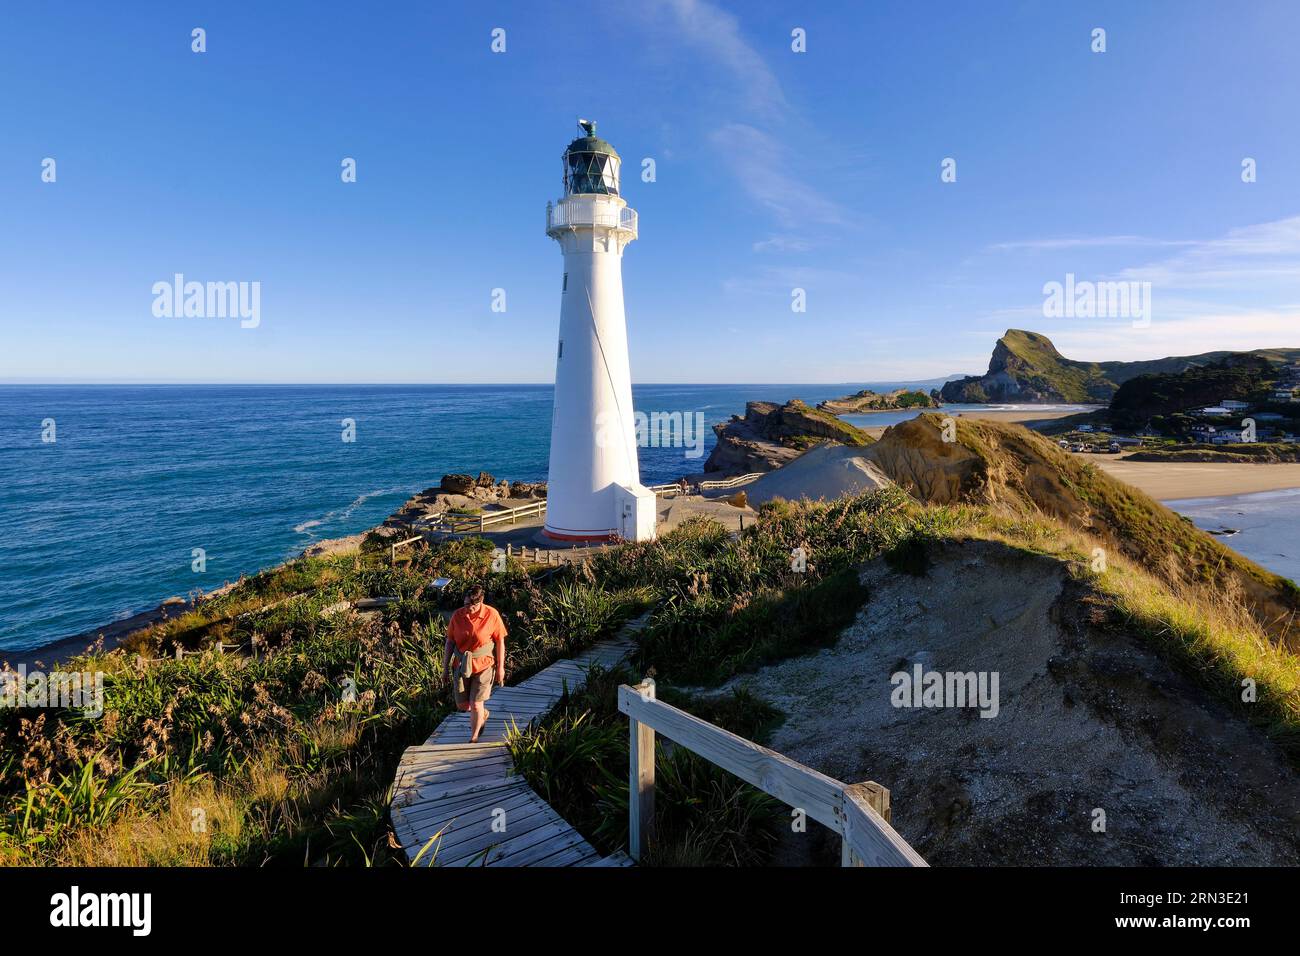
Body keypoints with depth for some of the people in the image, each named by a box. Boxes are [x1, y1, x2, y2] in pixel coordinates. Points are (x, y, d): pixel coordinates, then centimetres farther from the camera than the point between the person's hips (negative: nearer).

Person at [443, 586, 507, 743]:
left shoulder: (491, 615, -14)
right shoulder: (457, 615, -8)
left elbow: (500, 641, -6)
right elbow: (450, 642, 1)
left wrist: (500, 667, -5)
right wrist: (446, 666, 3)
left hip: (483, 665, -3)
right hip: (462, 665, 3)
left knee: (476, 704, -1)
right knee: (462, 704, 10)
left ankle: (473, 738, 23)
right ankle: (483, 714, 43)